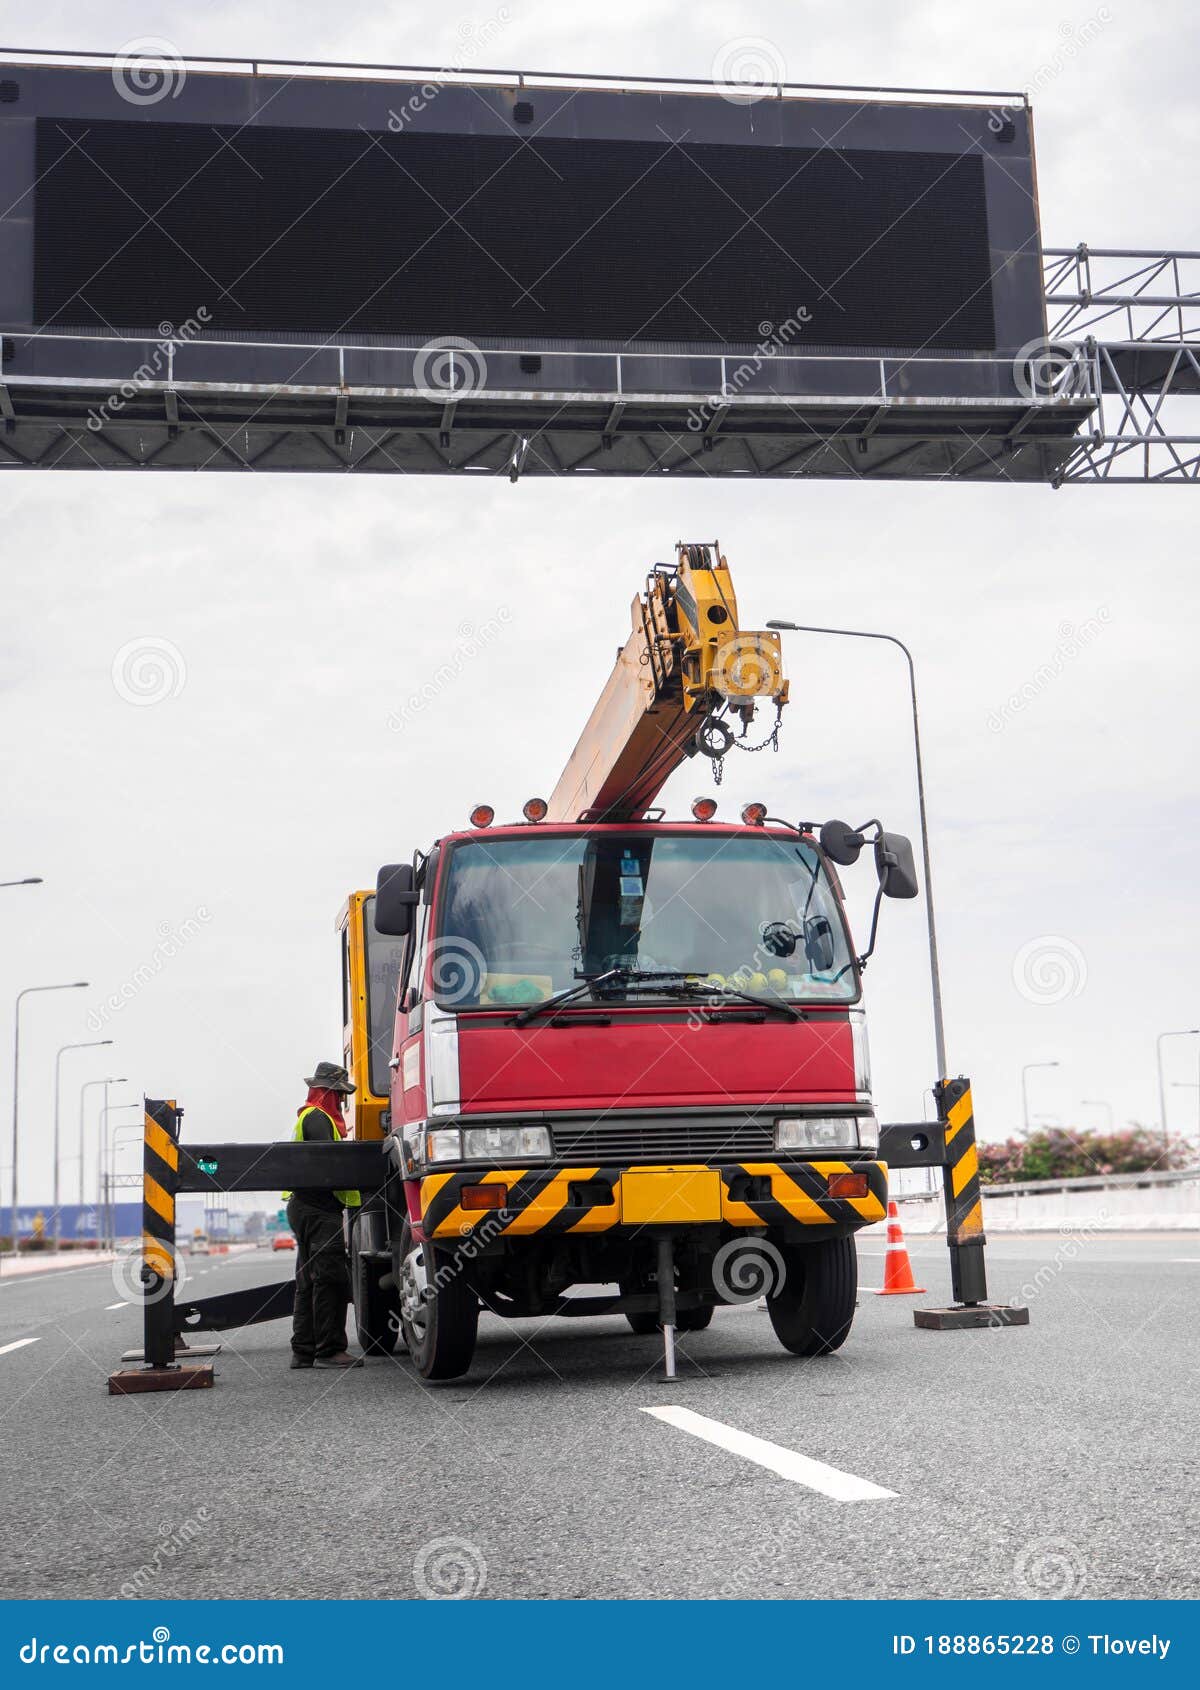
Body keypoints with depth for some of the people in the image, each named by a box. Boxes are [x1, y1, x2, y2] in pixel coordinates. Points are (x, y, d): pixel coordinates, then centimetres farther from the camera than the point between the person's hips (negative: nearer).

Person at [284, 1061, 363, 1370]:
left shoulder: (310, 1117, 23)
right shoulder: (318, 1118, -10)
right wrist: (355, 1200, -18)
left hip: (305, 1207, 11)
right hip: (318, 1209, -11)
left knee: (310, 1282, 12)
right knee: (331, 1279, -10)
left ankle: (303, 1350, 14)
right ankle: (329, 1350, -10)